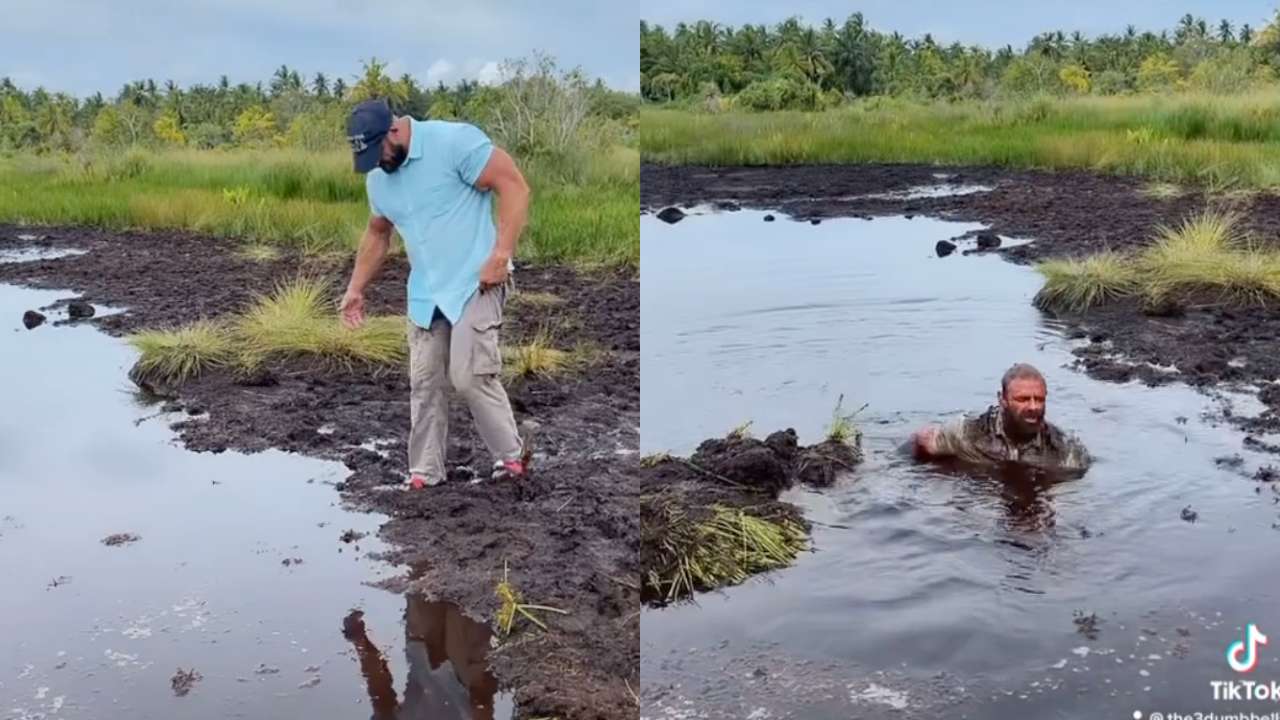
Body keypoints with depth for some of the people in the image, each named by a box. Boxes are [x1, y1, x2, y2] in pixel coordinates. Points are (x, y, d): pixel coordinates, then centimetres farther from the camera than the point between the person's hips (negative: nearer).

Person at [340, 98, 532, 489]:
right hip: (425, 292, 7)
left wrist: (501, 256, -23)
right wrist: (356, 288, 22)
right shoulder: (377, 178, 10)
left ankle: (513, 454, 6)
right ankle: (425, 475, 15)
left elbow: (515, 187, -17)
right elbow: (377, 232, 27)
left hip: (476, 282, -7)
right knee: (424, 383, 6)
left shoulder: (455, 140, -15)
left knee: (470, 376, -14)